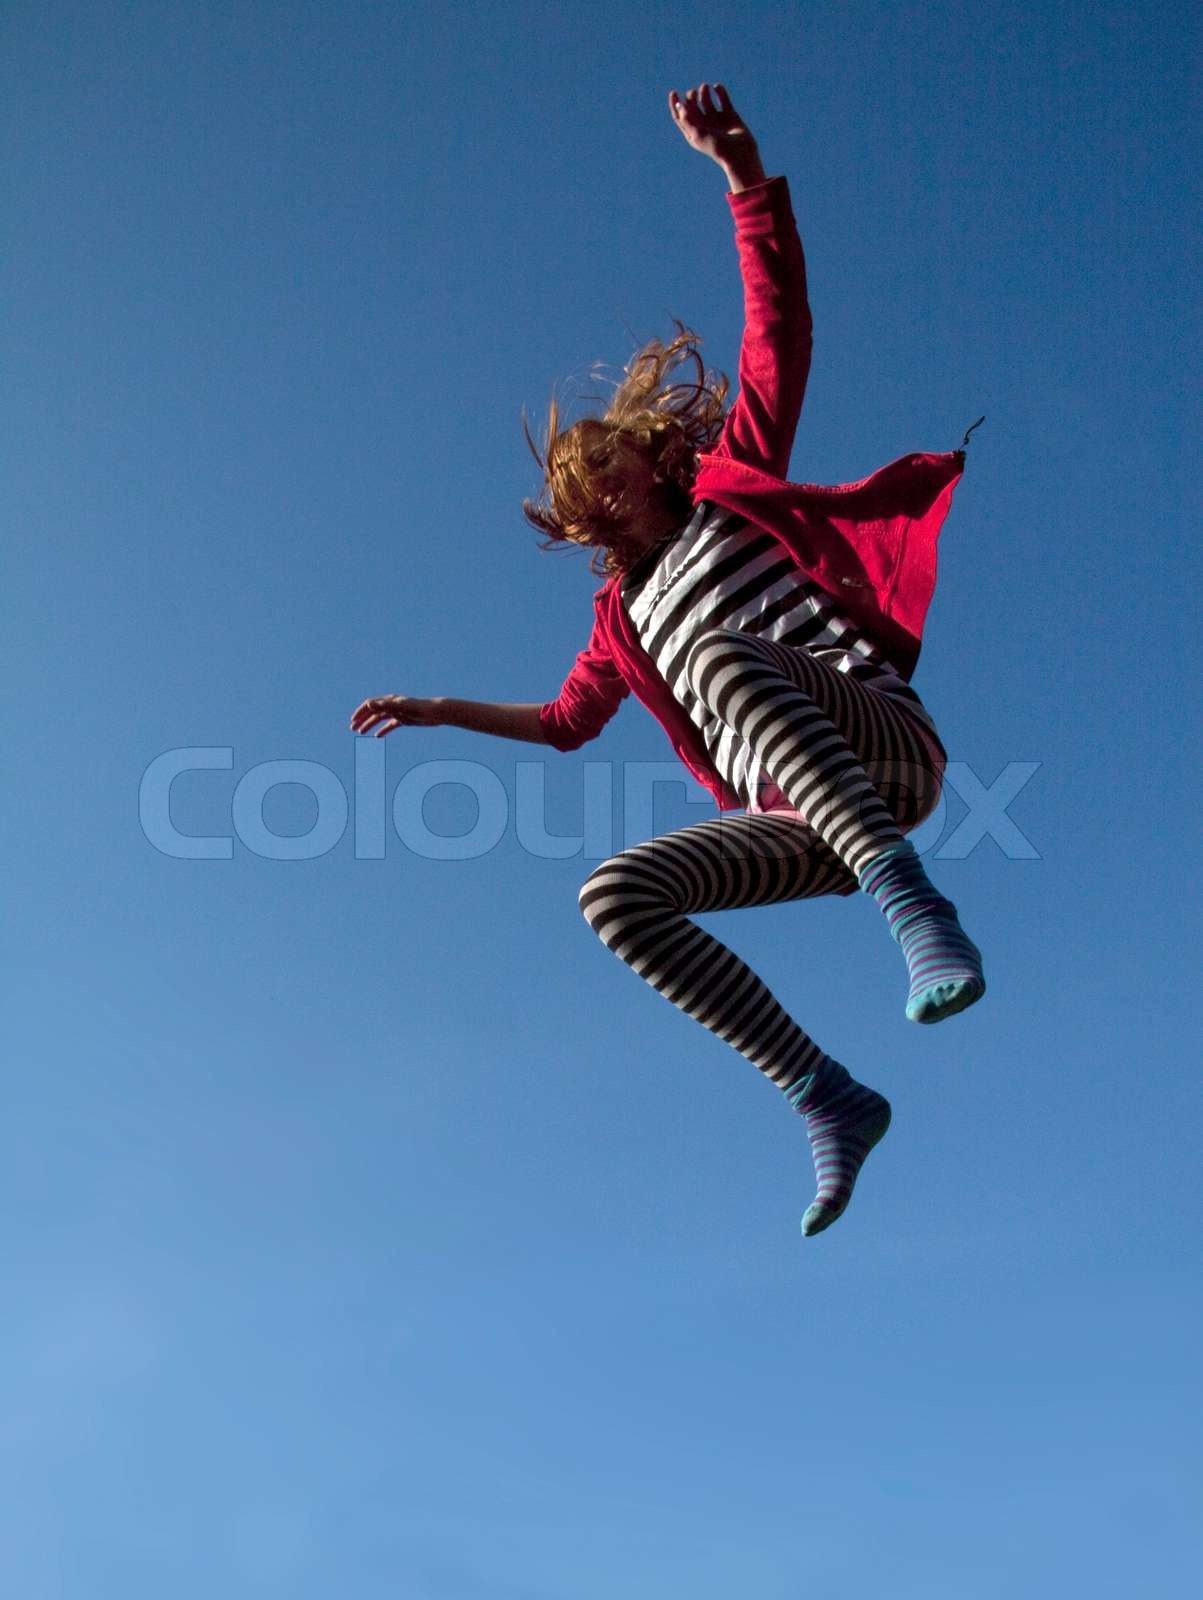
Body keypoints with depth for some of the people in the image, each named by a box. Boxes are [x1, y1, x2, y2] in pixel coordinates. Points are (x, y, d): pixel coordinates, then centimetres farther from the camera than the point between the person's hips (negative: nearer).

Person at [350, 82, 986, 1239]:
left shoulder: (732, 479, 16)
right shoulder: (626, 615, 28)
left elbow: (779, 328, 6)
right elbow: (569, 721, 41)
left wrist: (740, 168, -3)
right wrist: (440, 711, 39)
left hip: (881, 741, -5)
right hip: (803, 819, 6)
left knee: (722, 657, -32)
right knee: (614, 896, -12)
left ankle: (913, 906, -46)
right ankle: (826, 1103, -17)